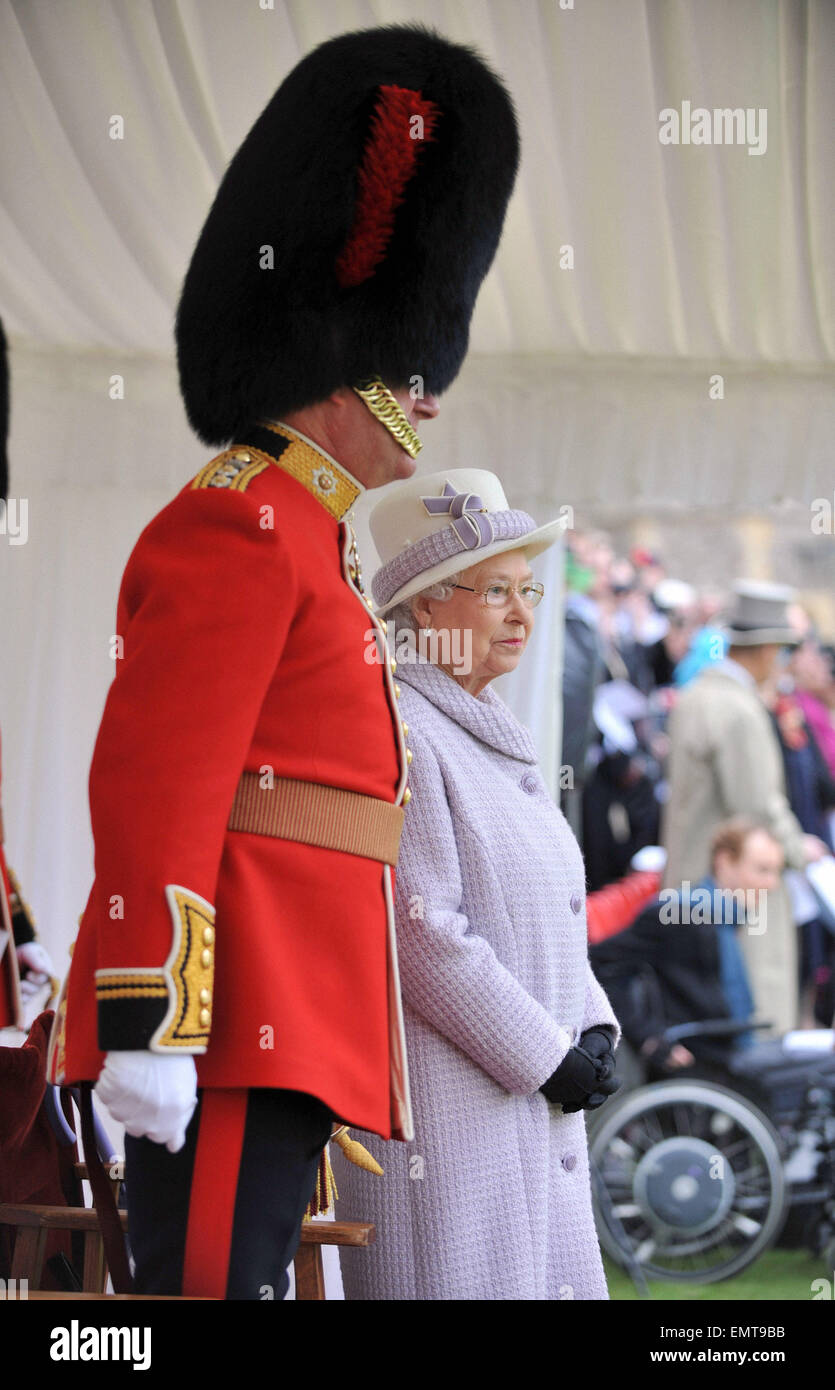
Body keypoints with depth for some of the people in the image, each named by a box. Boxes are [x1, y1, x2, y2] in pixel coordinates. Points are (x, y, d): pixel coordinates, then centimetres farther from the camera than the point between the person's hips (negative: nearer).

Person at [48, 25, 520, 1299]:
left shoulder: (293, 541, 24)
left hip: (289, 1022, 11)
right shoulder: (242, 527, -8)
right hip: (230, 1012, -11)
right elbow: (153, 783, -16)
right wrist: (149, 1027, -23)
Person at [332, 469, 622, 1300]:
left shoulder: (490, 736, 18)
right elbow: (422, 934, -18)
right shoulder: (395, 734, -11)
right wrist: (547, 1054, -14)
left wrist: (593, 1029, 6)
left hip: (531, 1103, 9)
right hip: (446, 1099, -9)